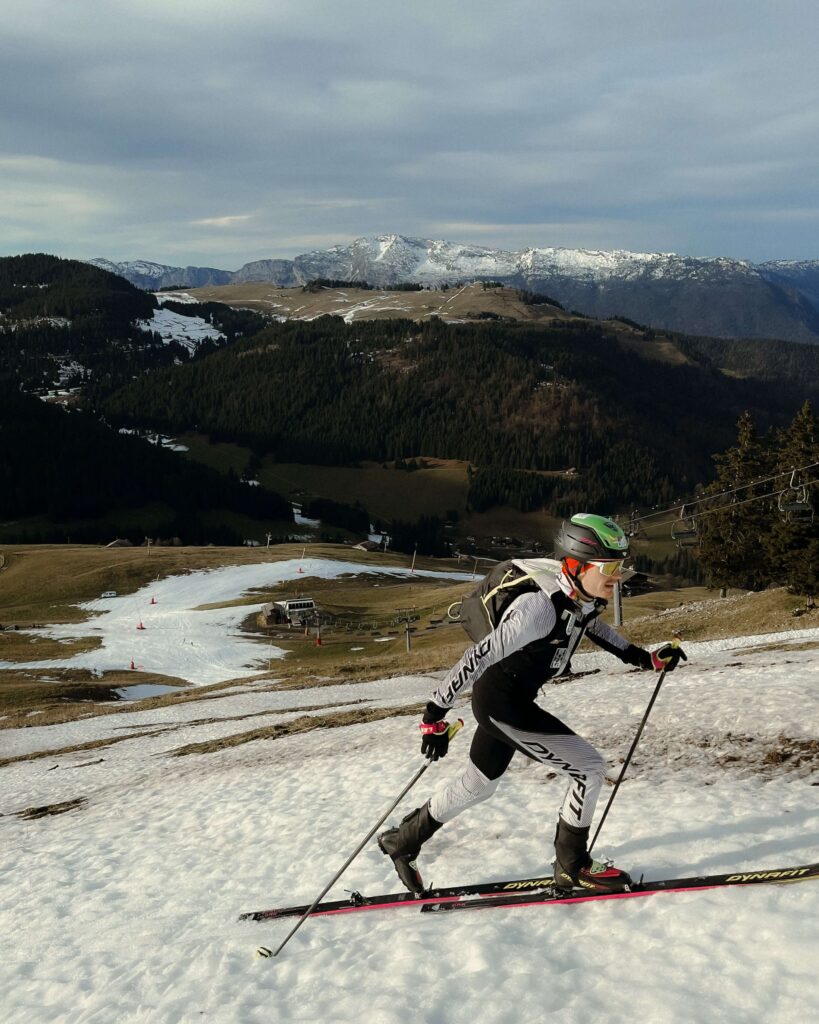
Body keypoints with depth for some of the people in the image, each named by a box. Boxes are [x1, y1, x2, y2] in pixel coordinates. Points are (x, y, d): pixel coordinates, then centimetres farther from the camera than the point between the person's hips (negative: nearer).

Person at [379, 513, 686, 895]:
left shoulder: (583, 601, -6)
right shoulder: (539, 607, -32)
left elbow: (597, 630, 19)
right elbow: (477, 657, -30)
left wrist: (648, 659, 14)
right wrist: (436, 715, -27)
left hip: (513, 699, 9)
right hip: (501, 702, -9)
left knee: (476, 787, 24)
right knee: (590, 768, -8)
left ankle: (402, 840, 42)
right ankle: (572, 866, 10)